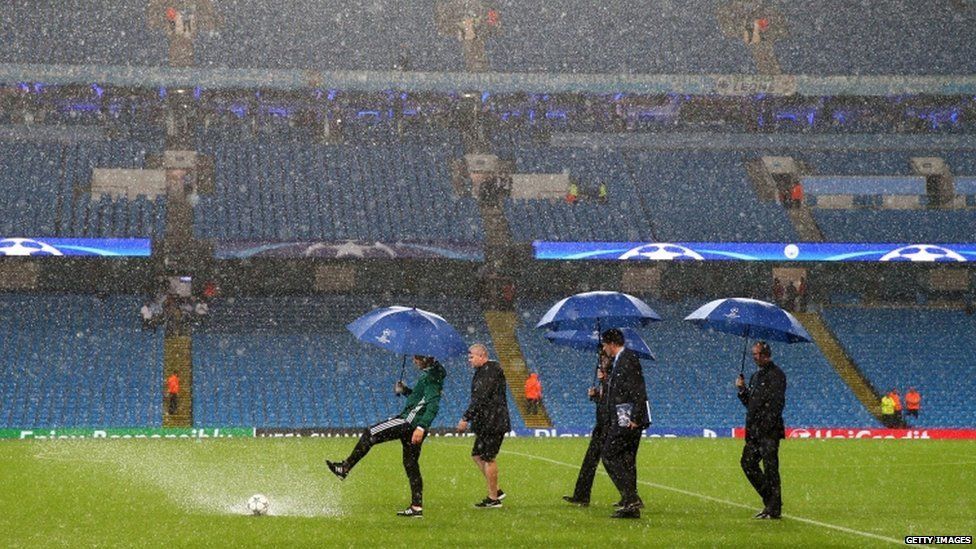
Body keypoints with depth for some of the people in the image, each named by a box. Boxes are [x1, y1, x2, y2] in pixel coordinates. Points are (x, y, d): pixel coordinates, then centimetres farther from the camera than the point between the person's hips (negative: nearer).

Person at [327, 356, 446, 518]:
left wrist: (421, 427, -30)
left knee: (370, 434, -7)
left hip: (410, 422, -10)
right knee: (411, 465, 12)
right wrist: (405, 391, 14)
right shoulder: (429, 374, 17)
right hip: (414, 425, 10)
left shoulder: (431, 377, -15)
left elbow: (433, 405, -24)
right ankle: (416, 507, 11)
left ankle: (345, 468, -4)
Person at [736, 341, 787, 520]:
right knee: (747, 463, 9)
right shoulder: (756, 376, 19)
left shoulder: (775, 375, -9)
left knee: (770, 468, -6)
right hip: (755, 431, 9)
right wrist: (742, 390, 6)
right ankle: (770, 500, 18)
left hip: (769, 431, -9)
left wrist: (766, 427, -21)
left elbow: (777, 403, -17)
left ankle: (774, 509, -2)